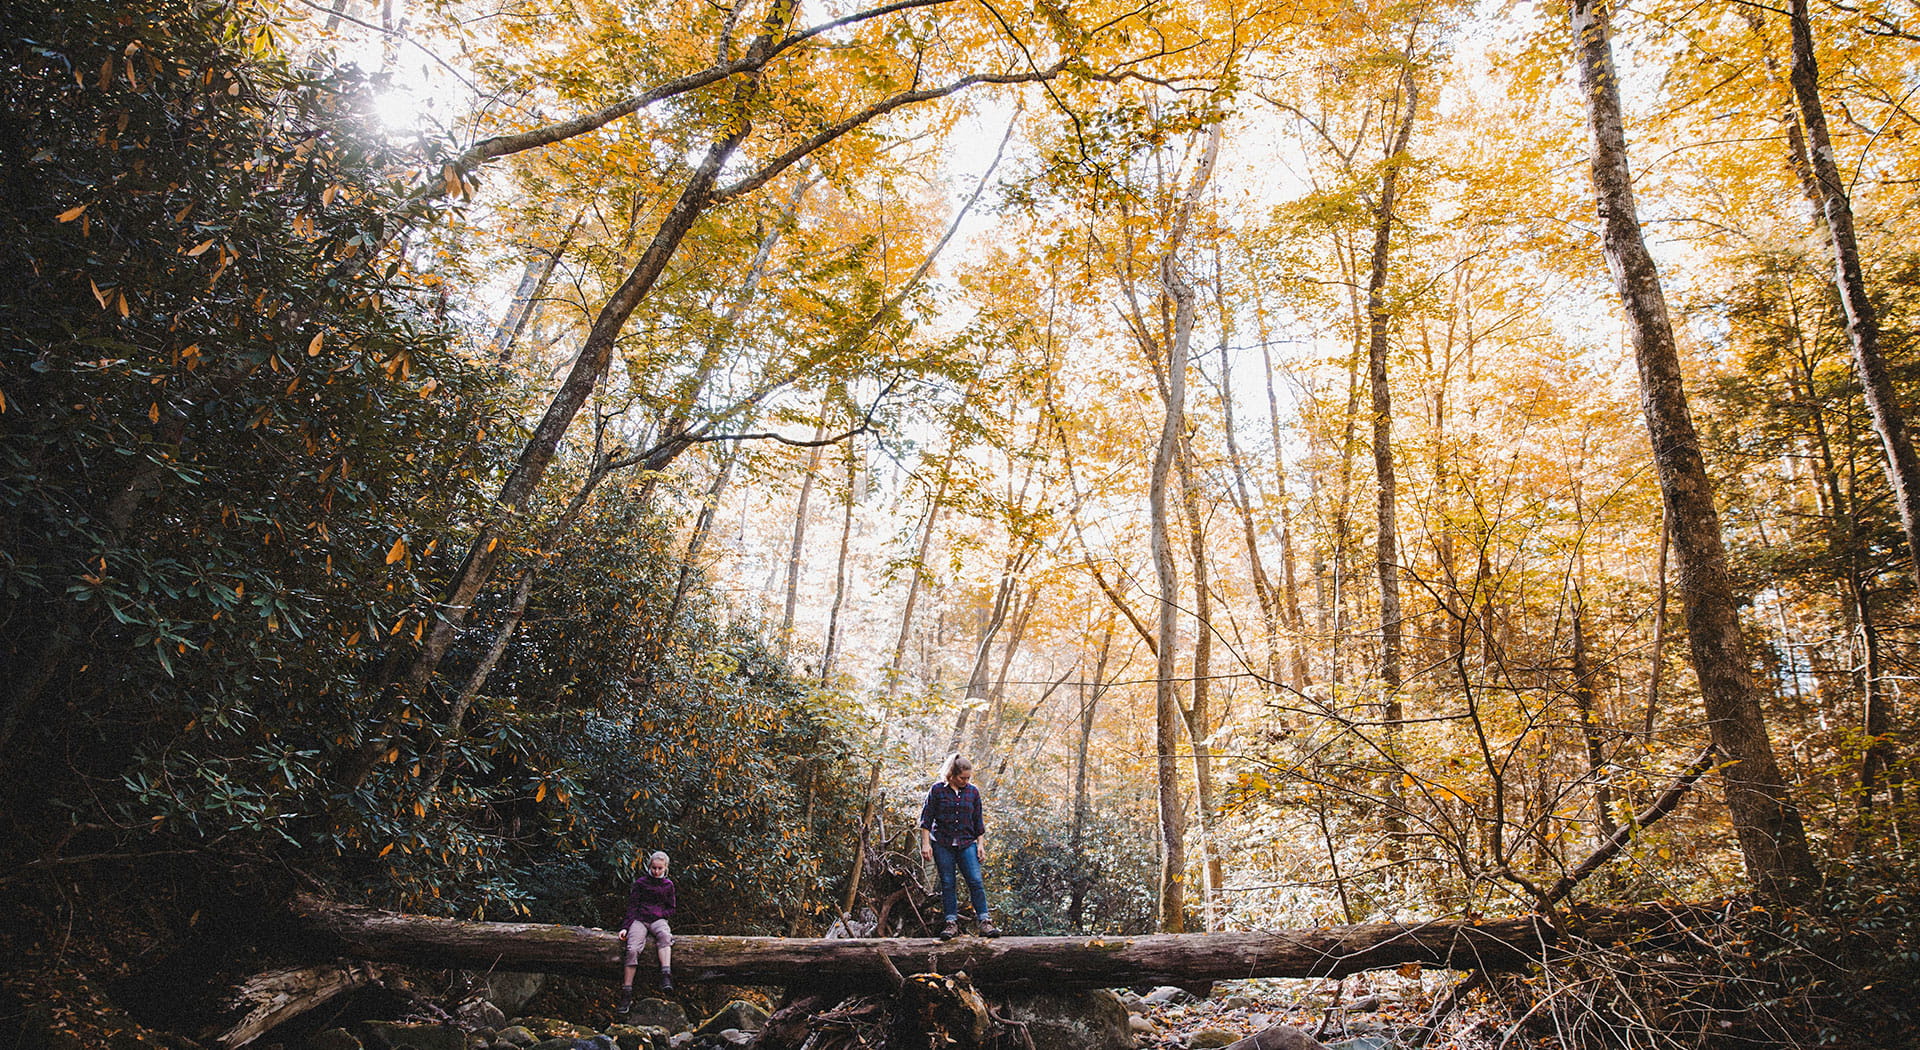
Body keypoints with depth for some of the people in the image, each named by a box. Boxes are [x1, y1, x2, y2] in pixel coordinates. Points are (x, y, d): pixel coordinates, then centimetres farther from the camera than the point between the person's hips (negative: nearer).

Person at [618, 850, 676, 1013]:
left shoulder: (668, 885, 15)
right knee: (632, 949, -27)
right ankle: (626, 995, -25)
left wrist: (661, 914, -2)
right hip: (639, 919, -1)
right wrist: (625, 927, -6)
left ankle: (666, 976, -50)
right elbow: (632, 906, 6)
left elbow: (671, 909, 19)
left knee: (665, 935, -36)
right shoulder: (640, 882, 10)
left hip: (658, 920, 1)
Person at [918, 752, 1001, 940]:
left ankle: (984, 921, -4)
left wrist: (980, 844, 8)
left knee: (976, 881, -8)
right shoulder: (937, 790, -2)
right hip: (942, 844, -1)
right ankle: (952, 923, 8)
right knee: (947, 884, 1)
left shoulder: (973, 792, 7)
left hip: (967, 843, 1)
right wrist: (925, 844, -5)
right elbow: (926, 819, 0)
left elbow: (978, 821, 14)